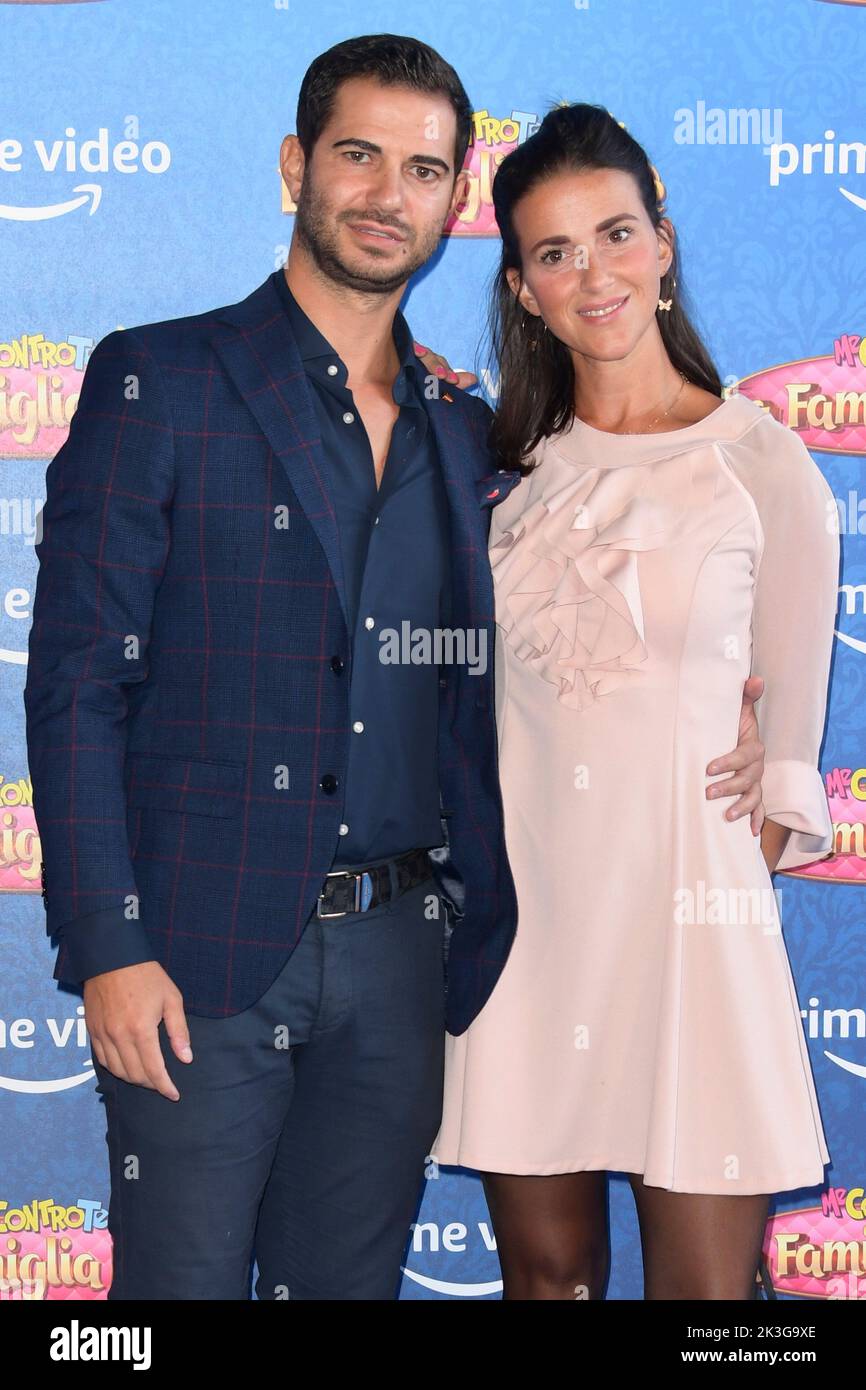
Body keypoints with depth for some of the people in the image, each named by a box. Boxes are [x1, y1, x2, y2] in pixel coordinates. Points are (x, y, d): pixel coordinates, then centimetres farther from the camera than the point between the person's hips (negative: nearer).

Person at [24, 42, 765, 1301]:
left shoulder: (462, 432, 13)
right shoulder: (158, 382, -2)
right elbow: (77, 683, -6)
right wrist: (107, 950, -13)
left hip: (399, 959, 5)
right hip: (202, 954, -4)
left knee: (349, 1279, 13)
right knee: (186, 1279, 2)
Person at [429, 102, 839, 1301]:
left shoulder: (761, 461, -2)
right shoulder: (510, 464, 9)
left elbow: (788, 727, 1)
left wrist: (745, 872, -2)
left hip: (686, 896, -3)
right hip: (521, 899, 3)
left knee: (705, 1283, 0)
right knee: (544, 1270, 11)